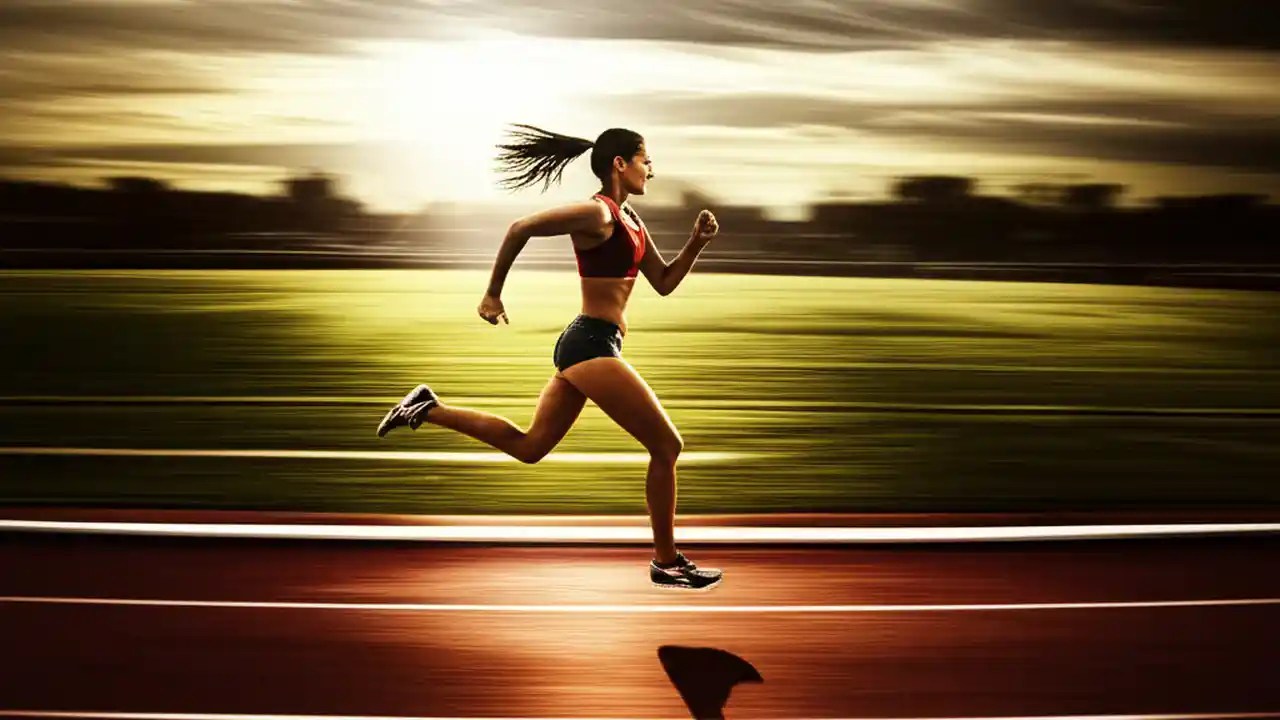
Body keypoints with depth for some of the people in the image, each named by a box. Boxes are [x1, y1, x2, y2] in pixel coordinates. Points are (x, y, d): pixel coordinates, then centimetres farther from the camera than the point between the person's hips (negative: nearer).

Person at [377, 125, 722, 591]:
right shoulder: (597, 213, -13)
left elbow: (664, 283, 19)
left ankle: (428, 409, 18)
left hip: (585, 345, 10)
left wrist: (697, 242, 4)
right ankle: (667, 563, 6)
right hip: (592, 345, -10)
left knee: (527, 447, 17)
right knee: (666, 446, -4)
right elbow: (521, 228, -15)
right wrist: (492, 294, -10)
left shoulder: (630, 220, 16)